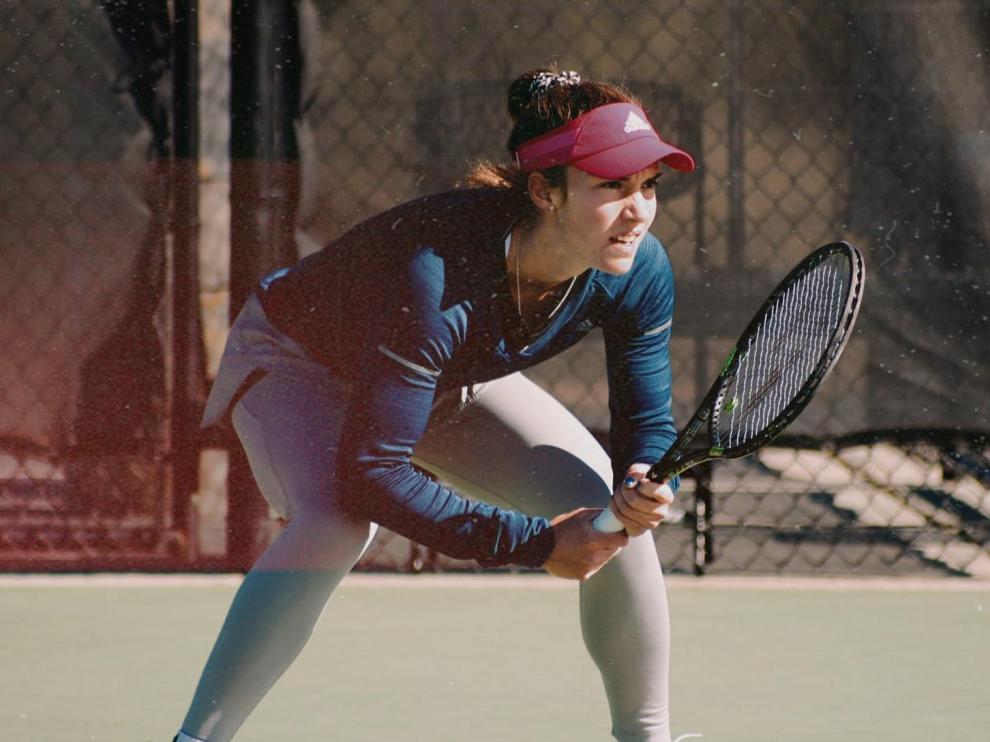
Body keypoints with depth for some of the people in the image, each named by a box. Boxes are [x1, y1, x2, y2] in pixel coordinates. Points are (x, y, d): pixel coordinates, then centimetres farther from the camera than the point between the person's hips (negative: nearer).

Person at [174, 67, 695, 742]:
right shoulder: (438, 278, -44)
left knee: (610, 505, -11)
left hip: (452, 381, 6)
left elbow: (648, 426, -10)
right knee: (335, 527, -35)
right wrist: (533, 543, -38)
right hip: (298, 360, -6)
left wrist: (646, 486, -35)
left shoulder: (640, 271, -26)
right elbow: (369, 475, -40)